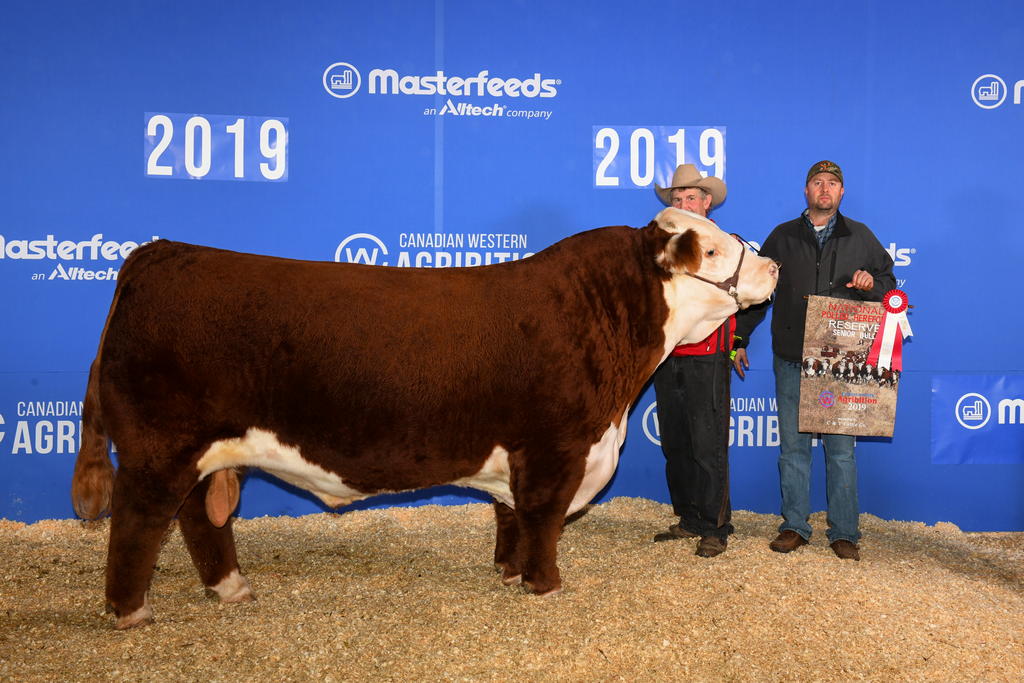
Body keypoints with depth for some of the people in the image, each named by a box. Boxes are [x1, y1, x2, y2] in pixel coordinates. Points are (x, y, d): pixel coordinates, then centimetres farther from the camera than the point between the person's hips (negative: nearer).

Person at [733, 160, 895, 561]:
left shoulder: (860, 238, 10)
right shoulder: (782, 238, 11)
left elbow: (889, 285, 14)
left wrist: (871, 285, -9)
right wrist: (739, 338, 13)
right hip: (791, 360, 1)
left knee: (841, 448, 1)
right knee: (793, 446, 4)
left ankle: (844, 533, 9)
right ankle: (794, 527, 14)